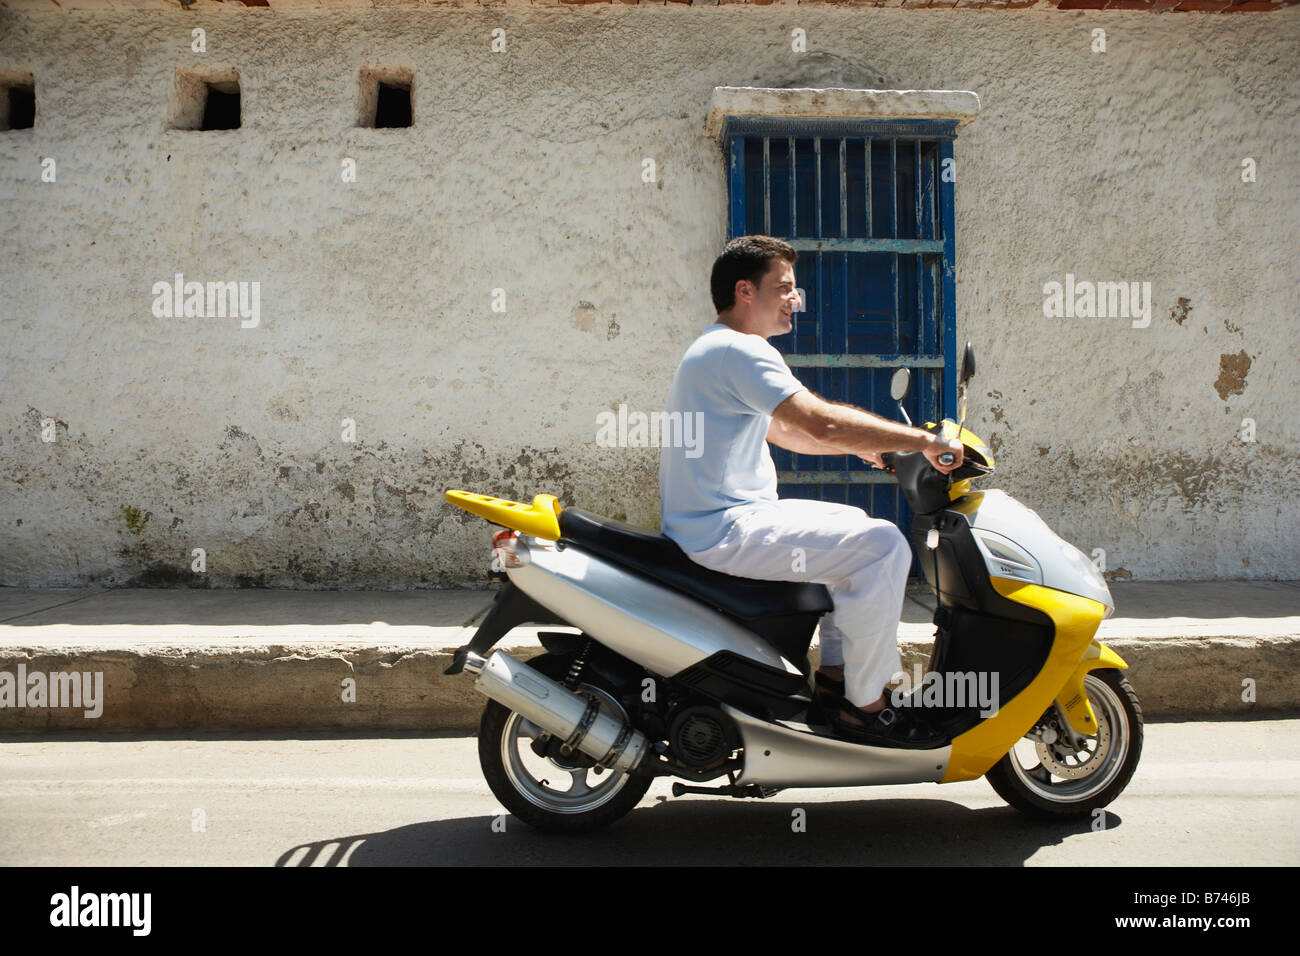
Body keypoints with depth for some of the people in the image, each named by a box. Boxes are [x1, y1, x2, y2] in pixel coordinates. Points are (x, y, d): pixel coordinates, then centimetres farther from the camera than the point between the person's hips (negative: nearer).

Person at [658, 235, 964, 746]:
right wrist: (923, 441, -19)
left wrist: (860, 446, 21)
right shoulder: (738, 350, -16)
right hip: (723, 532, -11)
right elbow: (821, 422, -26)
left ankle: (835, 675, 22)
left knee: (852, 524, 24)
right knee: (882, 544, -18)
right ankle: (862, 705, -7)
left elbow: (782, 431, 28)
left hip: (712, 521, 11)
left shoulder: (714, 349, 20)